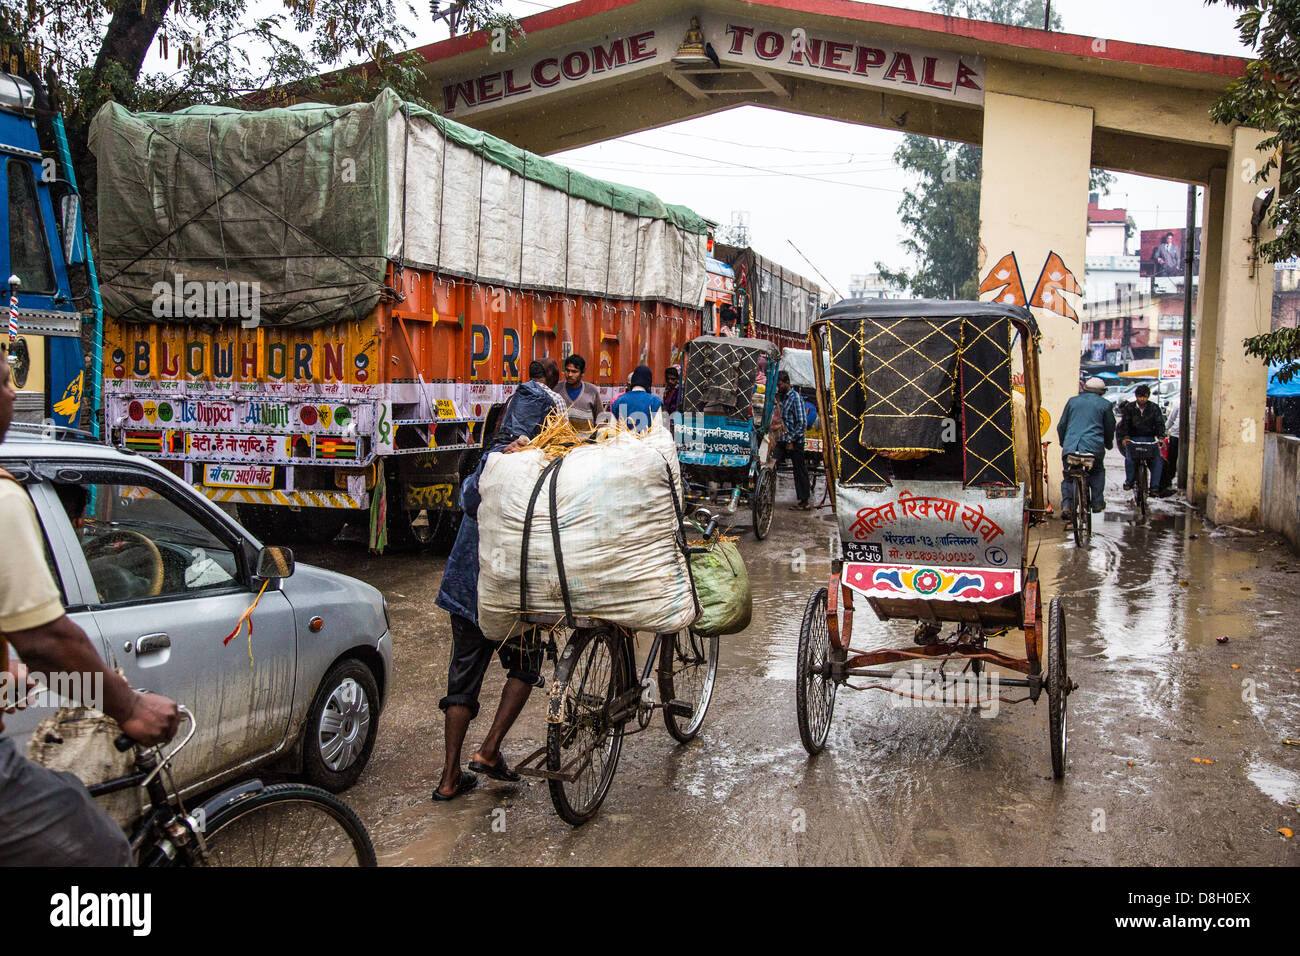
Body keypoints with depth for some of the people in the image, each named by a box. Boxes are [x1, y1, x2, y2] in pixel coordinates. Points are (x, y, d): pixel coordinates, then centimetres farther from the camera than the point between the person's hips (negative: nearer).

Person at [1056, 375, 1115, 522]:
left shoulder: (1073, 401, 16)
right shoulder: (1105, 405, 10)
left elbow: (1061, 426, 17)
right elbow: (1110, 429, 17)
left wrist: (1063, 442, 32)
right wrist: (1109, 444, 35)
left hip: (1070, 447, 1)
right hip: (1094, 447, -1)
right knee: (1097, 473, 22)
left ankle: (1066, 504, -8)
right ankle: (1097, 503, 18)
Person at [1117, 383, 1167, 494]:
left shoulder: (1154, 408, 5)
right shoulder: (1129, 407, 3)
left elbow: (1159, 423, 1)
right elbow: (1124, 423, -3)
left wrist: (1161, 437, -15)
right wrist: (1124, 437, -19)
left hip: (1149, 439, 1)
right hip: (1133, 438, -1)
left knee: (1158, 459, -18)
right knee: (1129, 458, -26)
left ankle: (1154, 487, -10)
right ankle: (1129, 481, -3)